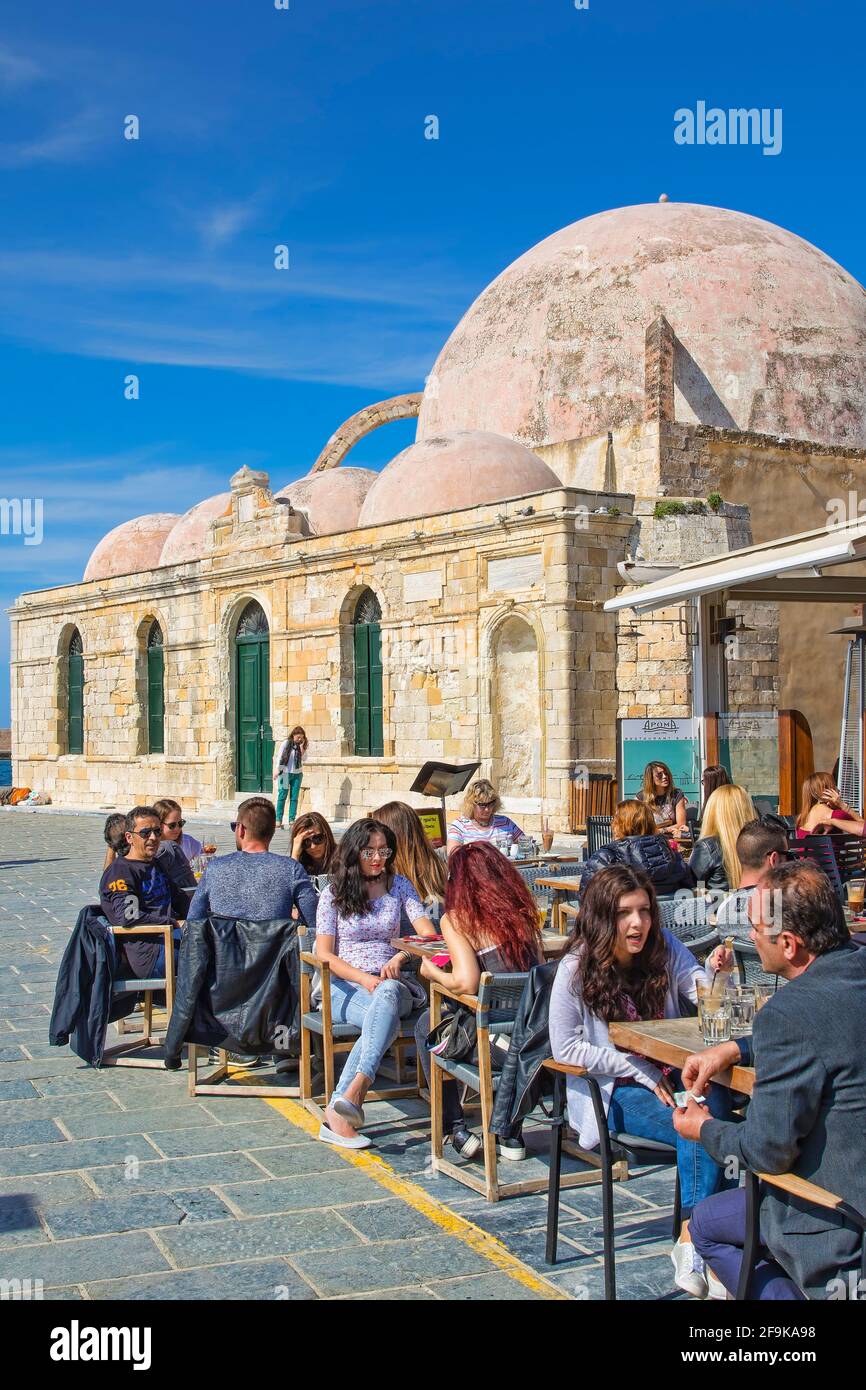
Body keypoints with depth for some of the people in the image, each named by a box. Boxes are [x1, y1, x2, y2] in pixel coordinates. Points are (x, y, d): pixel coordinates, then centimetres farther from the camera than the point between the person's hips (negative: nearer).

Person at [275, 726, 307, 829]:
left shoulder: (302, 746, 8)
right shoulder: (286, 744, -3)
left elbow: (304, 758, -1)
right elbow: (280, 757, -2)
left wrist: (302, 747, -9)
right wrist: (278, 770, -7)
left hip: (297, 774, 4)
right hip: (285, 773, -4)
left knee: (294, 798, 2)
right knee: (282, 796, -3)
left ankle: (292, 820, 5)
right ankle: (278, 820, -2)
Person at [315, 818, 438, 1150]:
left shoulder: (398, 885, 13)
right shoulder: (334, 893, 7)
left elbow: (429, 933, 3)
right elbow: (324, 954, 0)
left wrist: (402, 955, -18)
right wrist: (365, 979, -16)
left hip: (389, 983, 2)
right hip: (343, 986, -1)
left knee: (389, 994, -39)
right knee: (387, 1018, -37)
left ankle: (343, 1103, -49)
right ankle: (342, 1111, -43)